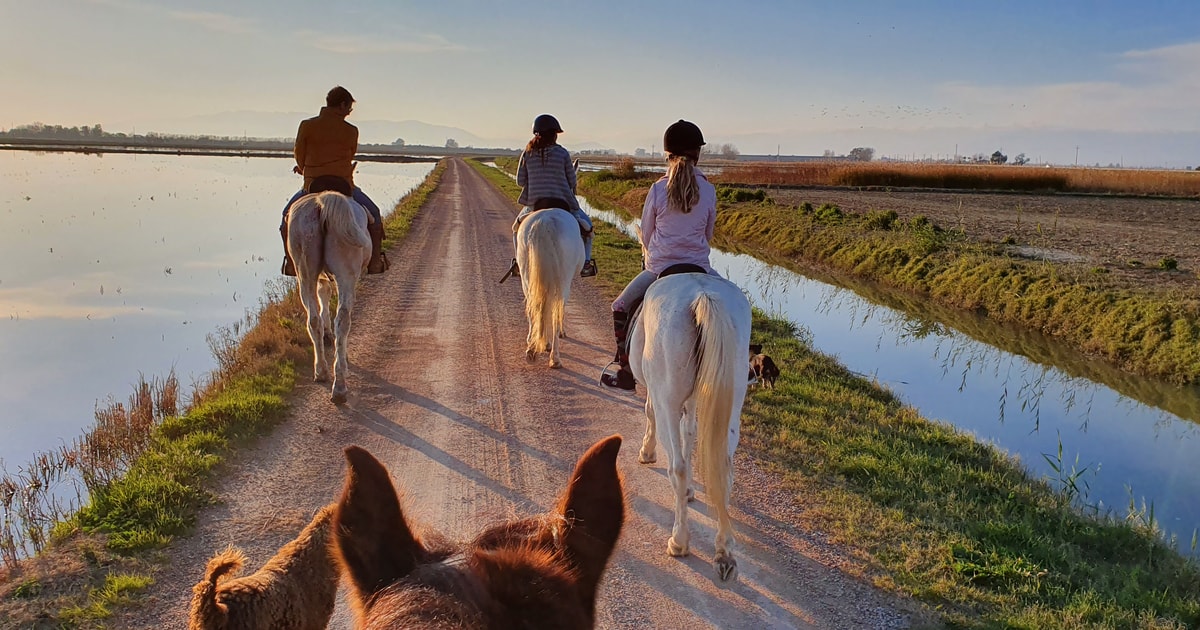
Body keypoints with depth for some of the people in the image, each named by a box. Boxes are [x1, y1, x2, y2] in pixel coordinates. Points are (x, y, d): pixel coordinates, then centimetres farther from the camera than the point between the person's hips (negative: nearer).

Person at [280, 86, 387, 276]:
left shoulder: (306, 125, -3)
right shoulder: (351, 131, -5)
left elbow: (299, 155, 5)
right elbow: (350, 156, 7)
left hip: (312, 186, 1)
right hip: (344, 186, -1)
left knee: (288, 214, 25)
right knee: (373, 214, 22)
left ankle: (291, 262, 19)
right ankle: (375, 261, 17)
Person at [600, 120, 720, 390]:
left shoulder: (658, 189, -8)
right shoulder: (708, 190, -2)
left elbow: (645, 234, 3)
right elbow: (708, 233, 10)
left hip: (659, 268, -1)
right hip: (699, 267, 2)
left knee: (621, 308, 20)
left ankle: (627, 371, 18)